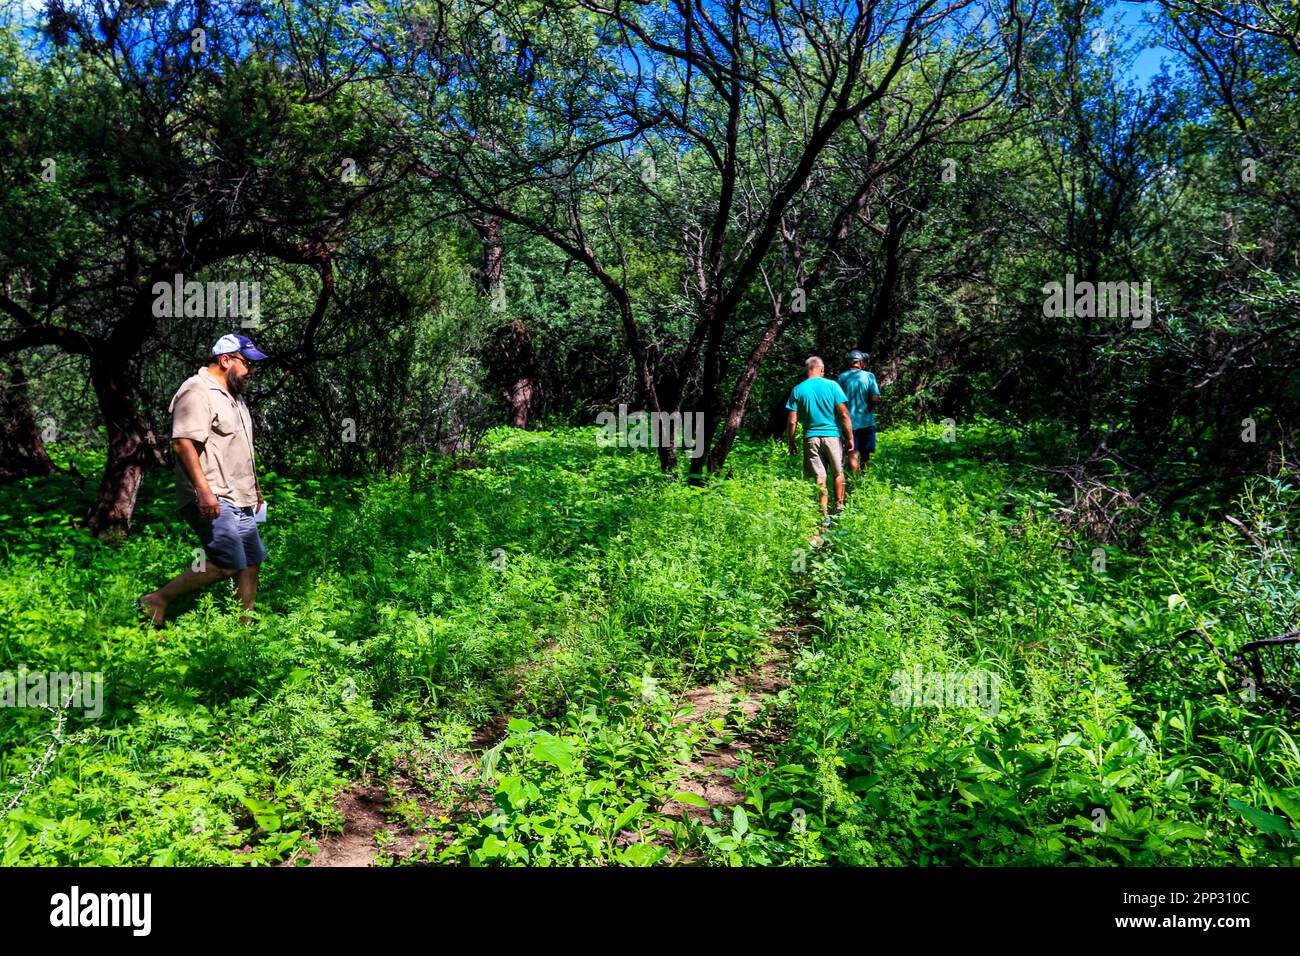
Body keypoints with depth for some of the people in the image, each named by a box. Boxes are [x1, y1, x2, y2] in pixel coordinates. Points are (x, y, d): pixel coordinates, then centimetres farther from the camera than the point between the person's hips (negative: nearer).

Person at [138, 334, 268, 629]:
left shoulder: (233, 395, 21)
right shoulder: (197, 392, -11)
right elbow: (182, 443, -21)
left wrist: (254, 487, 30)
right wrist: (203, 490, -28)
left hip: (238, 501, 10)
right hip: (211, 500, -10)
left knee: (251, 563, 7)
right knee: (228, 564, -17)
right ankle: (157, 601, -2)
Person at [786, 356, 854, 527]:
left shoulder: (797, 390, -1)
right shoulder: (832, 385, -4)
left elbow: (792, 421, -2)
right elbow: (844, 414, -6)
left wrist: (791, 442, 8)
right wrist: (850, 437, 1)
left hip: (811, 438, 1)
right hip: (832, 435, -1)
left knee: (819, 478, 4)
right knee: (838, 473, 18)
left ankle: (824, 516, 5)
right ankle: (839, 508, 25)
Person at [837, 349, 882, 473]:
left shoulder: (841, 378, 0)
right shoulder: (869, 376, -6)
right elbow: (875, 399, -12)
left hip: (848, 422, 1)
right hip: (866, 421, -1)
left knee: (852, 455, 1)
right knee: (866, 454, 14)